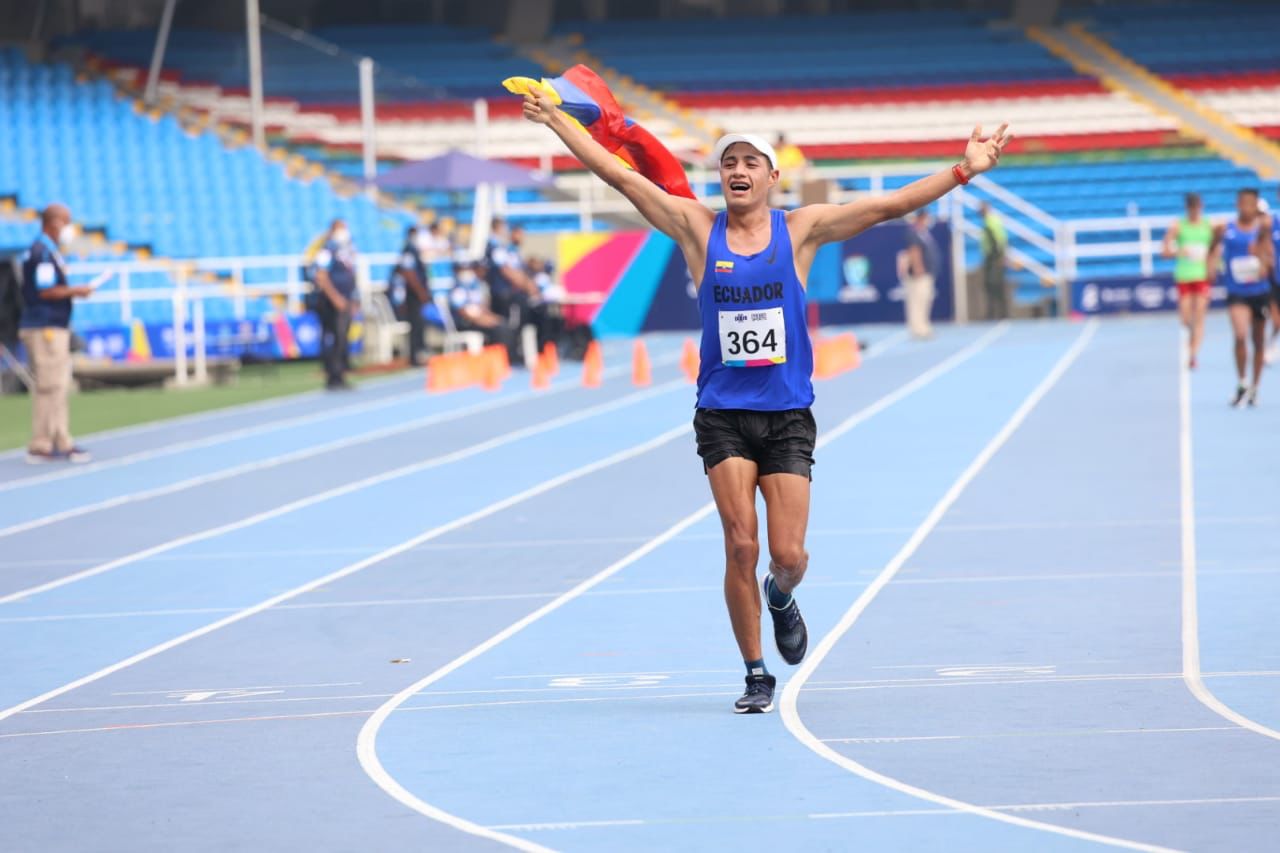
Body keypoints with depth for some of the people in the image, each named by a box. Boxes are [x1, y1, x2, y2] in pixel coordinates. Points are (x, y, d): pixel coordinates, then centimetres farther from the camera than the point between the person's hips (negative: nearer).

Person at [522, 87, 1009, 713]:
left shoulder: (800, 230, 3)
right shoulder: (698, 229, 3)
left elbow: (891, 205, 0)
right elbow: (619, 175, 2)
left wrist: (964, 170, -6)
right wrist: (558, 122, -1)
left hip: (788, 415, 0)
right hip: (723, 413, 0)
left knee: (788, 556, -5)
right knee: (741, 545, -9)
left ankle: (780, 599, 32)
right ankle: (756, 675, 6)